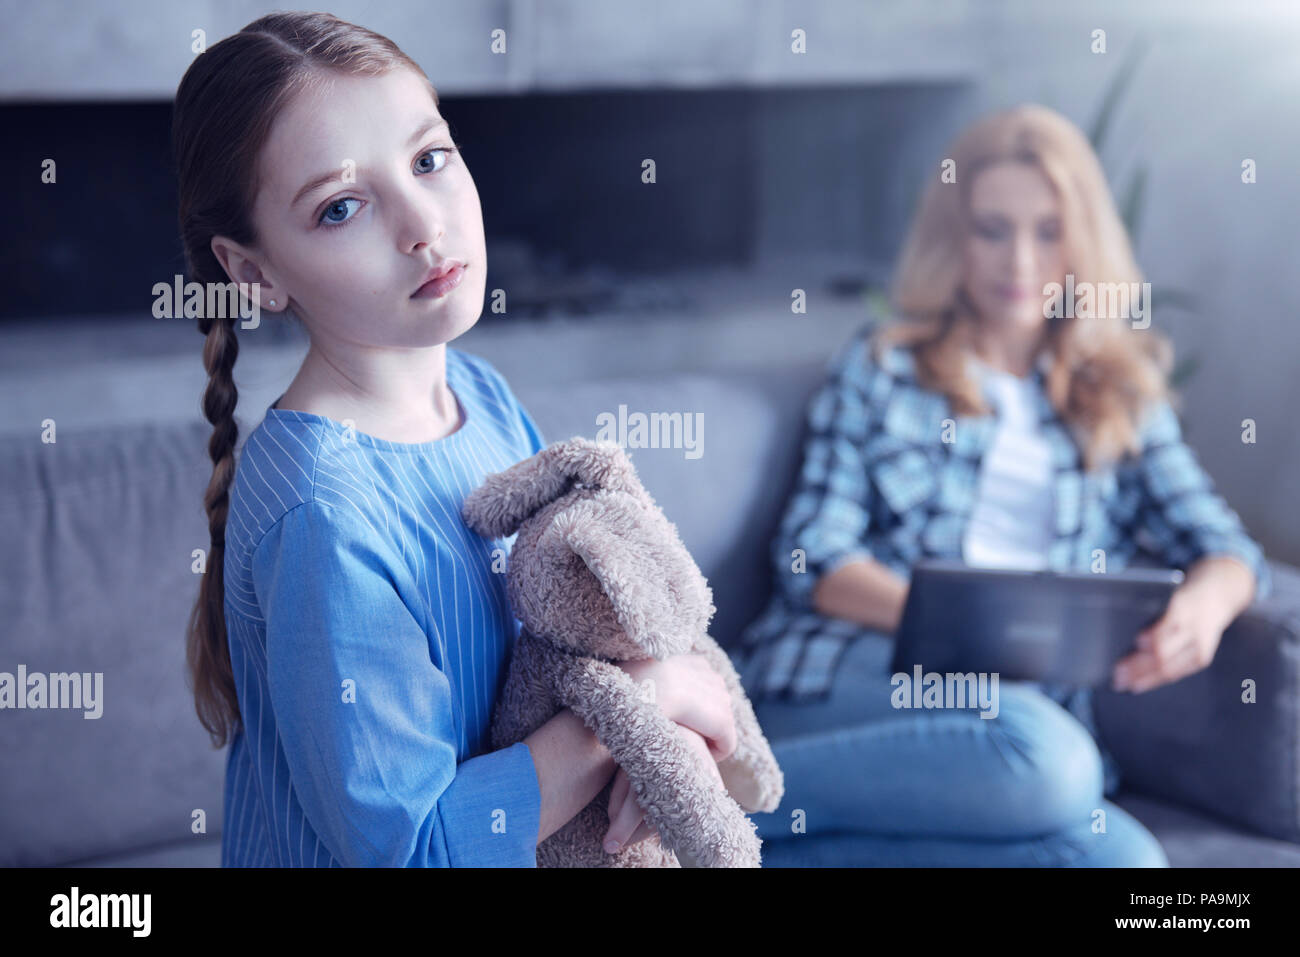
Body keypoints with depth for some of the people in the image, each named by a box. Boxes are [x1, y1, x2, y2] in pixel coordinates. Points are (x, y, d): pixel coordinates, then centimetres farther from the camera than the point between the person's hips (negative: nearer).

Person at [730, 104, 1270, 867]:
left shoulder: (1120, 395, 23)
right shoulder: (882, 367, 14)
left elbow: (1227, 546, 15)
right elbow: (814, 560, 3)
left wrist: (1204, 605, -11)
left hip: (1035, 705, 4)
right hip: (849, 676, -3)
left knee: (1127, 861, -32)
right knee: (1040, 756, -38)